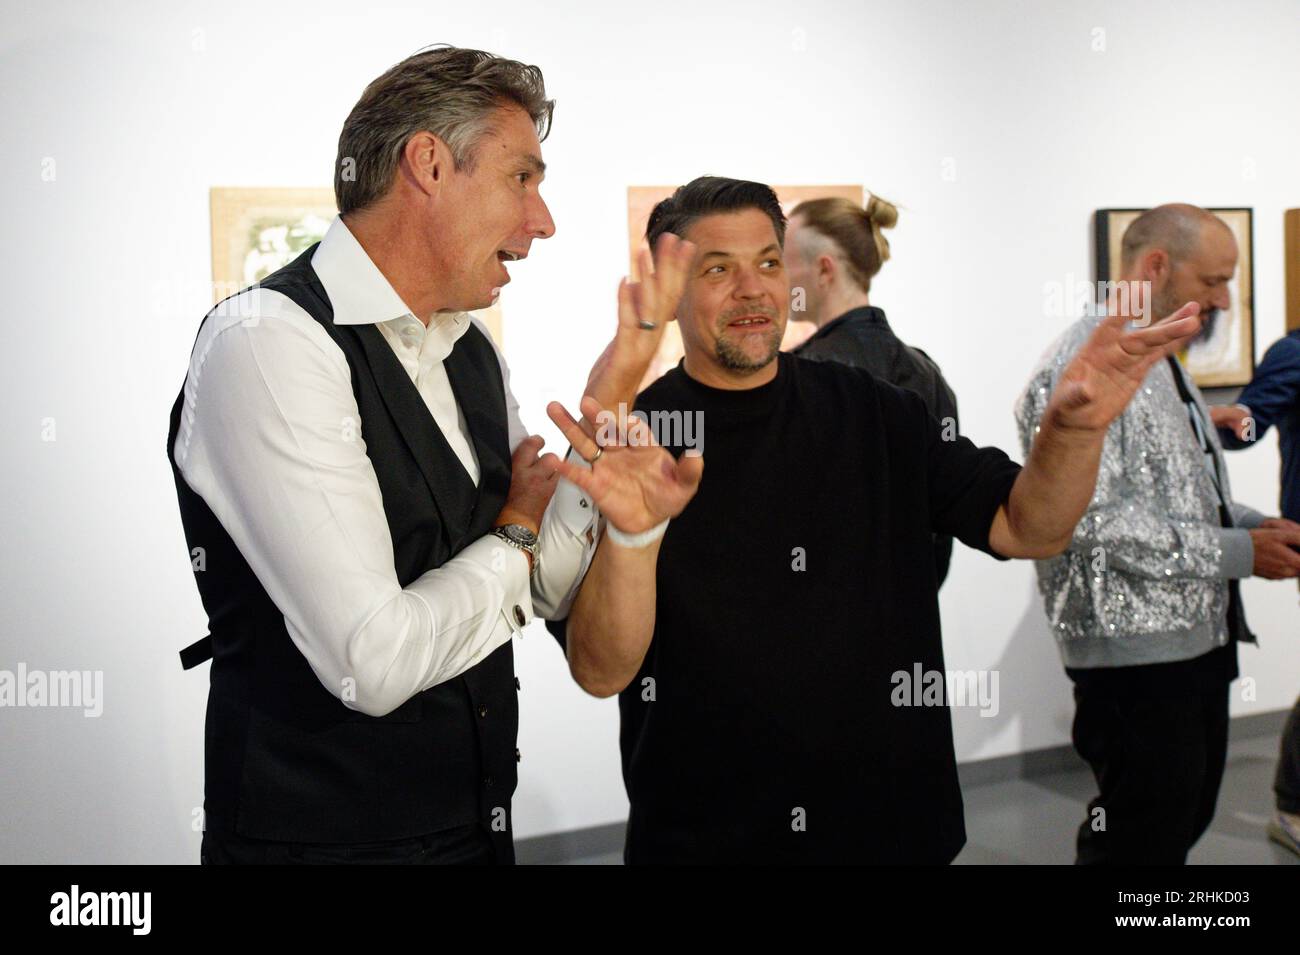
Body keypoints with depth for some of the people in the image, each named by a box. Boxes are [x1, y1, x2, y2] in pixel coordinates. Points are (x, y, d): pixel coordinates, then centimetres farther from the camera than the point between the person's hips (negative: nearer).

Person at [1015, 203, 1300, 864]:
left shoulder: (1161, 362, 16)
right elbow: (1090, 521, -24)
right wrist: (1237, 553, -18)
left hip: (1198, 637, 10)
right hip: (1136, 652, -10)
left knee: (1185, 822, 18)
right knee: (1142, 841, -1)